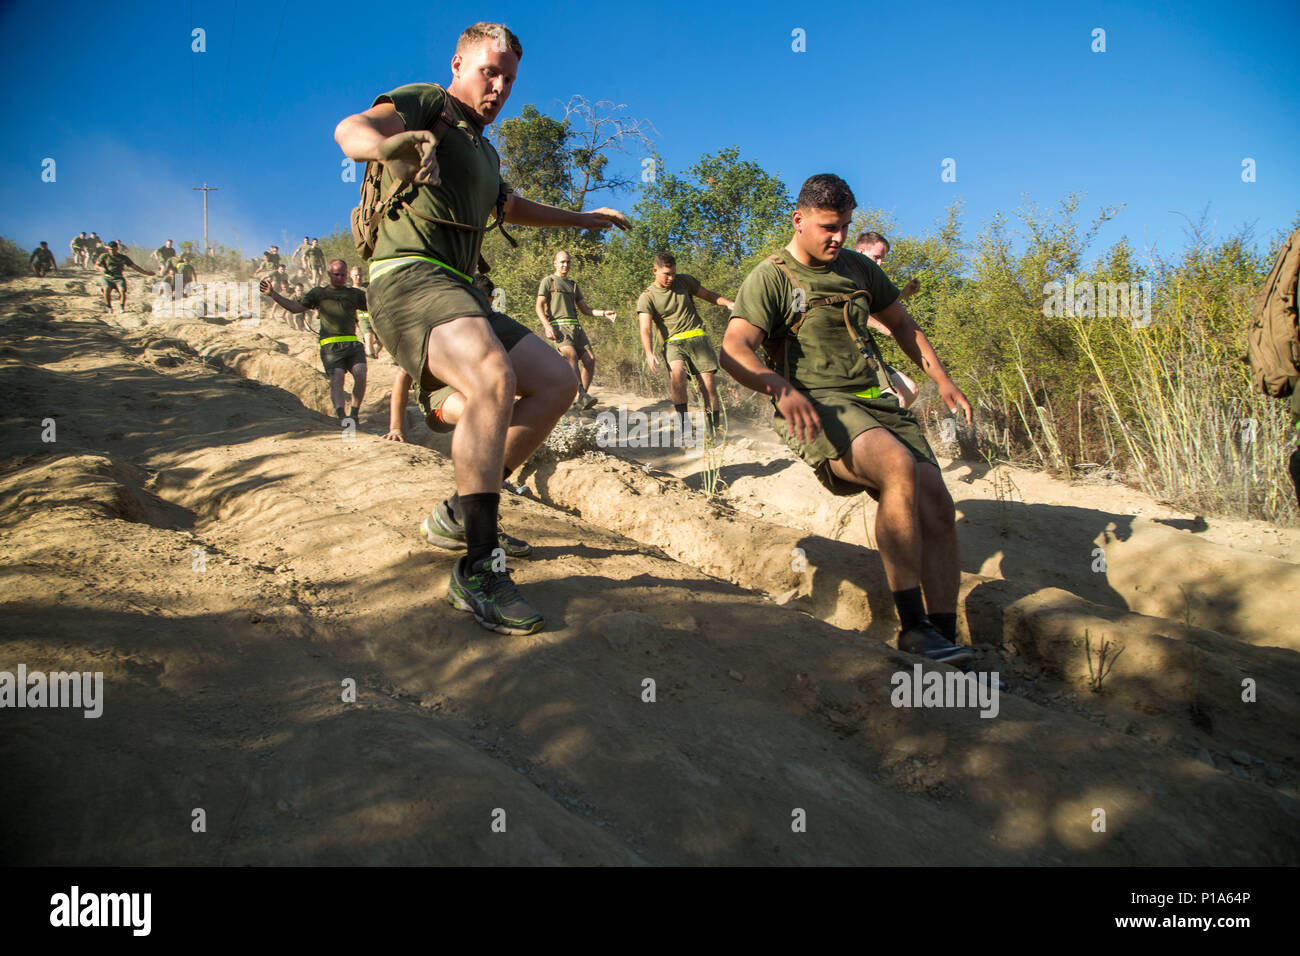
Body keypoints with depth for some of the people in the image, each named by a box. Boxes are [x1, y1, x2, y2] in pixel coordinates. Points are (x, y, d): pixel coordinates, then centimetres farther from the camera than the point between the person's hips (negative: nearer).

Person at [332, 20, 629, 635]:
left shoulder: (483, 152, 31)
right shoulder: (425, 105, 4)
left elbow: (509, 206, 51)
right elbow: (350, 129, -16)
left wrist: (580, 219, 57)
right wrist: (391, 145, -40)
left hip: (460, 293, 9)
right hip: (409, 276, -9)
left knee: (557, 382, 2)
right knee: (495, 378, -34)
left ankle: (461, 512, 8)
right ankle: (477, 570, -34)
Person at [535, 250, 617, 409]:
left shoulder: (573, 285, 28)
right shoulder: (548, 281, 10)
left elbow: (585, 309, 26)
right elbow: (539, 306, 0)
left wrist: (604, 313, 8)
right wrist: (547, 326, -17)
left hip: (575, 326, 6)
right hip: (558, 326, -6)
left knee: (590, 359, -11)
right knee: (572, 355, -30)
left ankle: (581, 401, -7)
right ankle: (583, 395, -39)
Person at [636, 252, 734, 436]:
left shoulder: (684, 281, 8)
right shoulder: (647, 298, -1)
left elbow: (708, 295, 19)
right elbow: (645, 329, -11)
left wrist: (728, 303, -1)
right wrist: (649, 353, -29)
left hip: (697, 337, 2)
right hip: (673, 342, -2)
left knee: (708, 382, -10)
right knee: (676, 372, -32)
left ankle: (714, 428, 2)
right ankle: (683, 420, -25)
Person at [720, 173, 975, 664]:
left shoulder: (857, 267, 18)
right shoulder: (771, 278, -1)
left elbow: (900, 323, 31)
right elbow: (734, 350, -15)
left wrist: (942, 379, 20)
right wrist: (781, 388, -33)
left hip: (875, 401, 7)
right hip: (815, 407, -6)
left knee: (937, 506, -12)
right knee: (900, 466, -34)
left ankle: (946, 640, -3)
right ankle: (913, 625, -27)